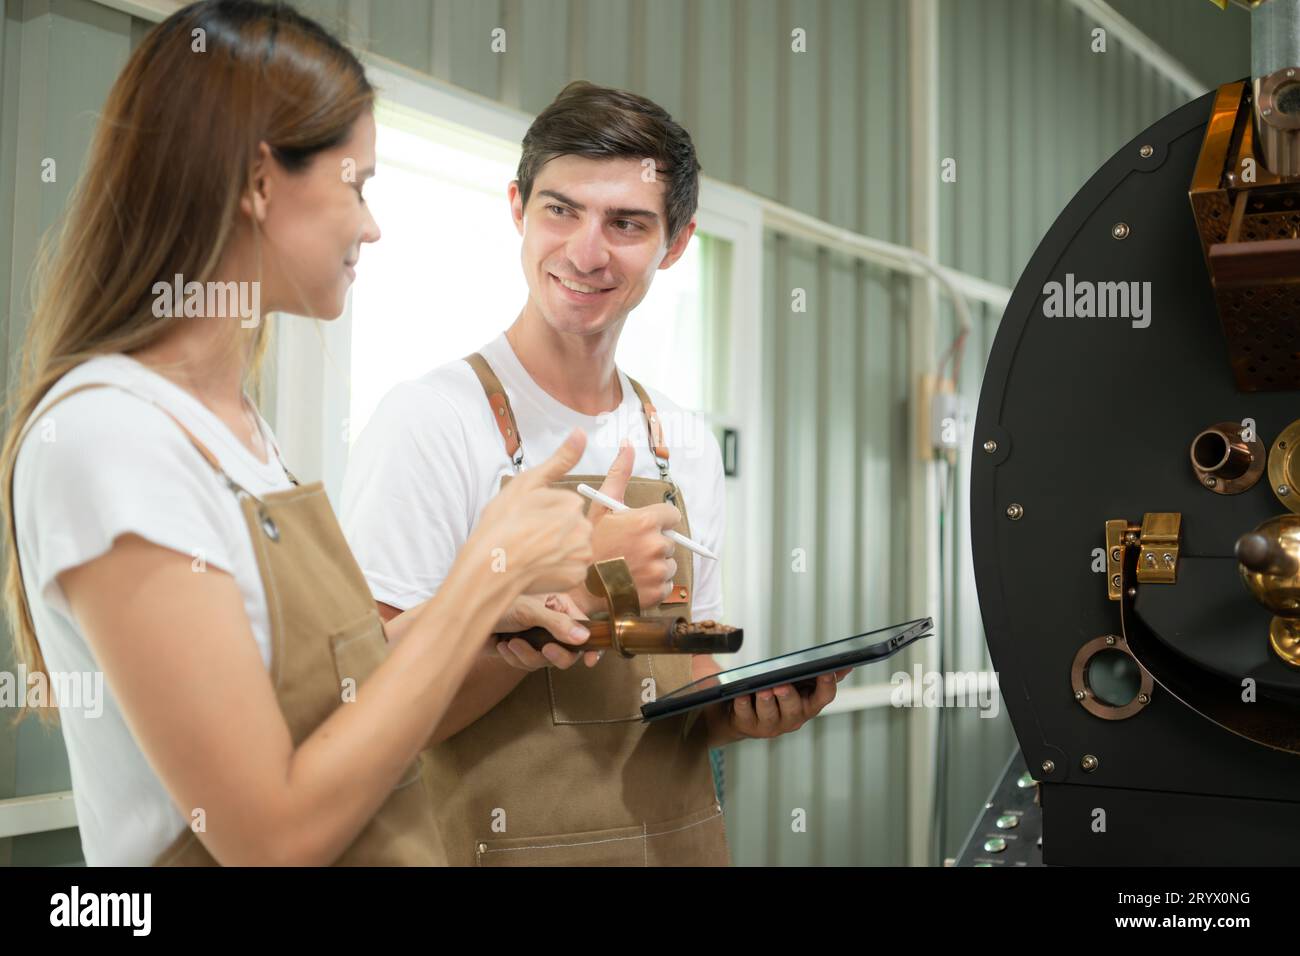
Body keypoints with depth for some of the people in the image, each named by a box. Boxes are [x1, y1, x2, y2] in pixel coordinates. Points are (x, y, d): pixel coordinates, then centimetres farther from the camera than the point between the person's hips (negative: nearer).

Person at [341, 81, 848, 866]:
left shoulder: (687, 446, 3)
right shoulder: (432, 420, -15)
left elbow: (682, 686, 12)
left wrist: (745, 710, -8)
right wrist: (577, 595, -25)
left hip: (680, 837, 5)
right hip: (504, 844, -5)